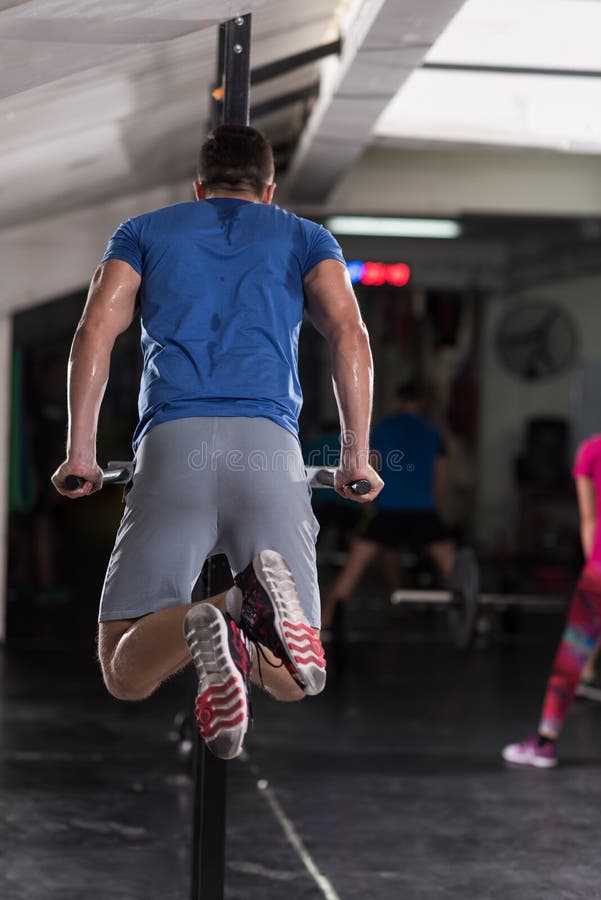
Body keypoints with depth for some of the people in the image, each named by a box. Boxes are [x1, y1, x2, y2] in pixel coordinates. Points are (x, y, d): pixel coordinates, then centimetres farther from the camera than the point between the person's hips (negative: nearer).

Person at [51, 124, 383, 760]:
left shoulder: (144, 232, 25)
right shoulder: (304, 237, 25)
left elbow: (95, 332, 8)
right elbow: (349, 334, 7)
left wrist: (80, 452, 6)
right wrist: (356, 456, 7)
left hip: (172, 443, 0)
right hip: (270, 444, 0)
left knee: (125, 674, 3)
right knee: (292, 680, 4)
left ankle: (199, 626, -33)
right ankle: (263, 602, -32)